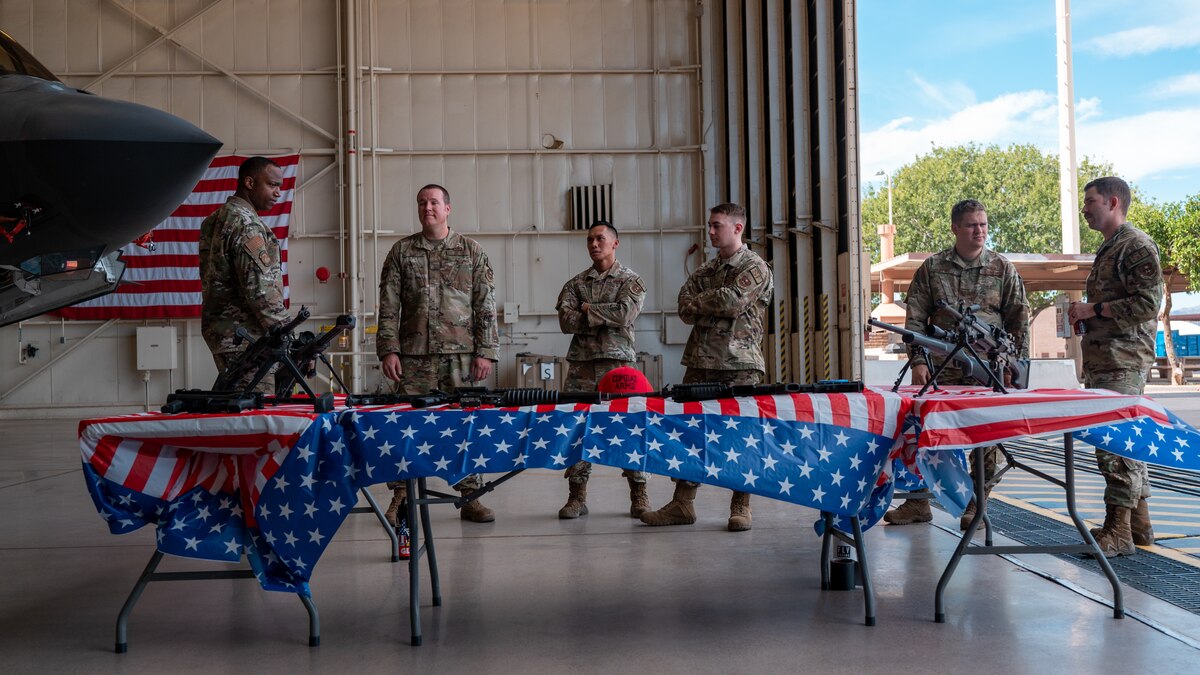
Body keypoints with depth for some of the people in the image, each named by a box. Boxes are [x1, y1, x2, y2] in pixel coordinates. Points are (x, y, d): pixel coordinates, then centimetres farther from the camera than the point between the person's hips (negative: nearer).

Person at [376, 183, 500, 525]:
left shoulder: (472, 251, 8)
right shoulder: (401, 251, 9)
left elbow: (486, 307, 5)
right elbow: (388, 307, 5)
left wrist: (485, 352, -3)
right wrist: (388, 350, -4)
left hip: (462, 355, 0)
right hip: (414, 355, 0)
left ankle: (470, 497, 9)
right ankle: (401, 497, 9)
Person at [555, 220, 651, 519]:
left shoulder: (631, 280, 6)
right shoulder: (575, 284, 14)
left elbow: (625, 314, -12)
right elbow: (566, 321, -2)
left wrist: (588, 309, -4)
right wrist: (605, 317, -8)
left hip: (618, 363, -3)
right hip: (581, 364, 3)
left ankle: (639, 496, 4)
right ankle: (577, 496, 8)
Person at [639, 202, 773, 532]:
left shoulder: (755, 267, 0)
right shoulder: (705, 270, 20)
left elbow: (734, 300, -16)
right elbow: (685, 310, 8)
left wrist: (700, 302, -1)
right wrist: (718, 305, -9)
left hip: (740, 364, -6)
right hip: (700, 362, 6)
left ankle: (741, 507, 6)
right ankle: (682, 504, 10)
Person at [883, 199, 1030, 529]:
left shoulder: (1003, 269, 7)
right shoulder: (932, 268, 6)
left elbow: (1020, 321, 8)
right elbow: (915, 318, 4)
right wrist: (918, 360, -5)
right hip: (942, 368, 1)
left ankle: (976, 506, 12)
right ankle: (918, 501, 12)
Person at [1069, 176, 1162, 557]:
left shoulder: (1137, 246, -8)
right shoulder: (1107, 250, 21)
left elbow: (1148, 302, -18)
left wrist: (1094, 310, -14)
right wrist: (1084, 317, 14)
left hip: (1123, 364, -10)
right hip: (1102, 363, 10)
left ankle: (1119, 531, -8)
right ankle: (1139, 523, 20)